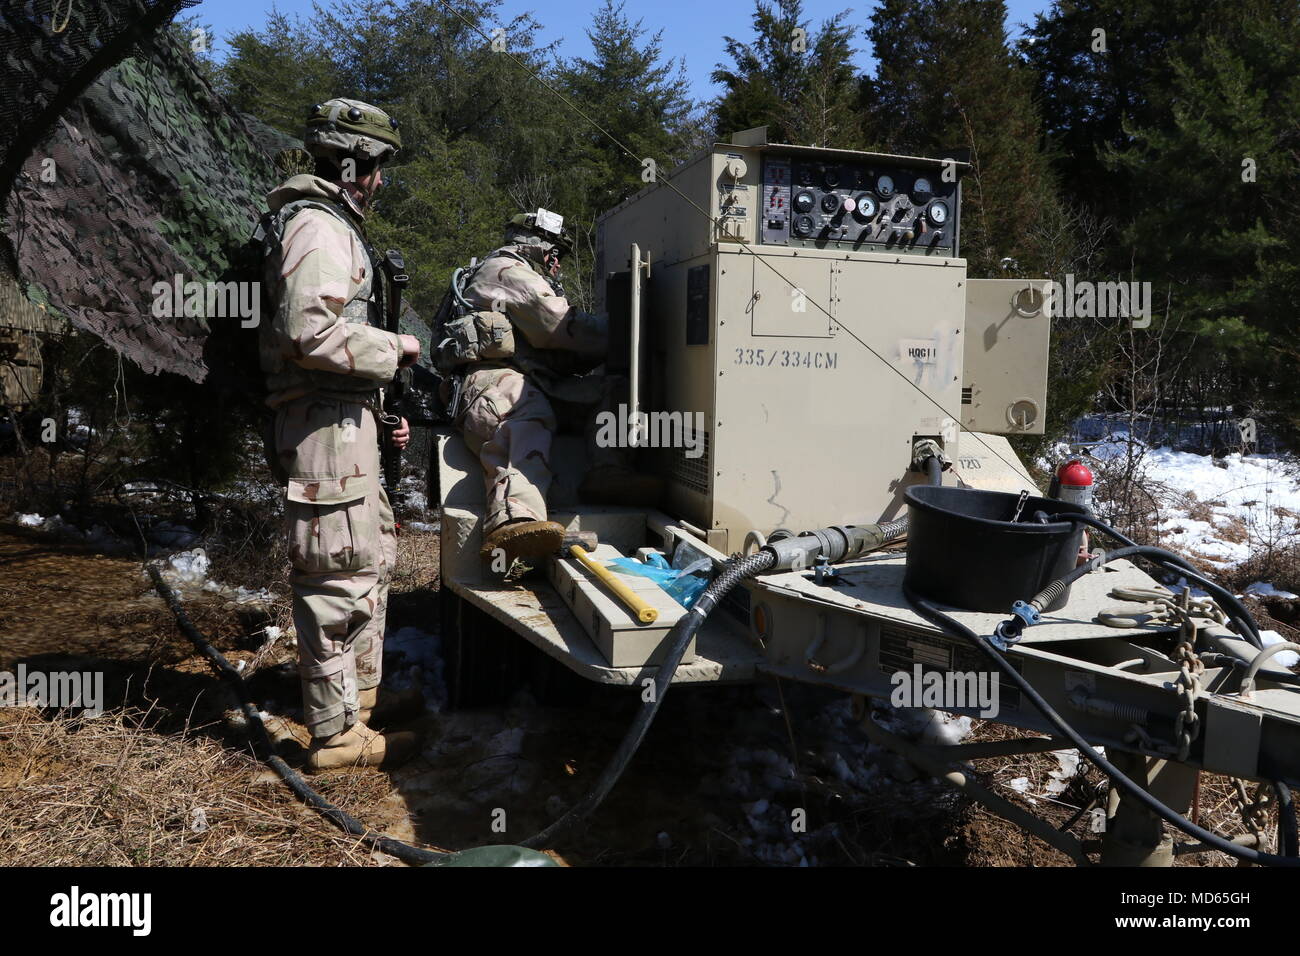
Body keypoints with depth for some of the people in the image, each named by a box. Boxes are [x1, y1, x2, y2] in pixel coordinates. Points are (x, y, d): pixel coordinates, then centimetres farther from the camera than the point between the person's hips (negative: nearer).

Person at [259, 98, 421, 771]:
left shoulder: (336, 226, 23)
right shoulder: (319, 226, -11)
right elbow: (311, 331, -25)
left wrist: (383, 409, 17)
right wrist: (393, 350, -12)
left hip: (347, 420, 11)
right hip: (327, 421, -11)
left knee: (372, 556, 20)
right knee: (339, 573, -7)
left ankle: (359, 692, 33)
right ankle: (337, 735, 1)